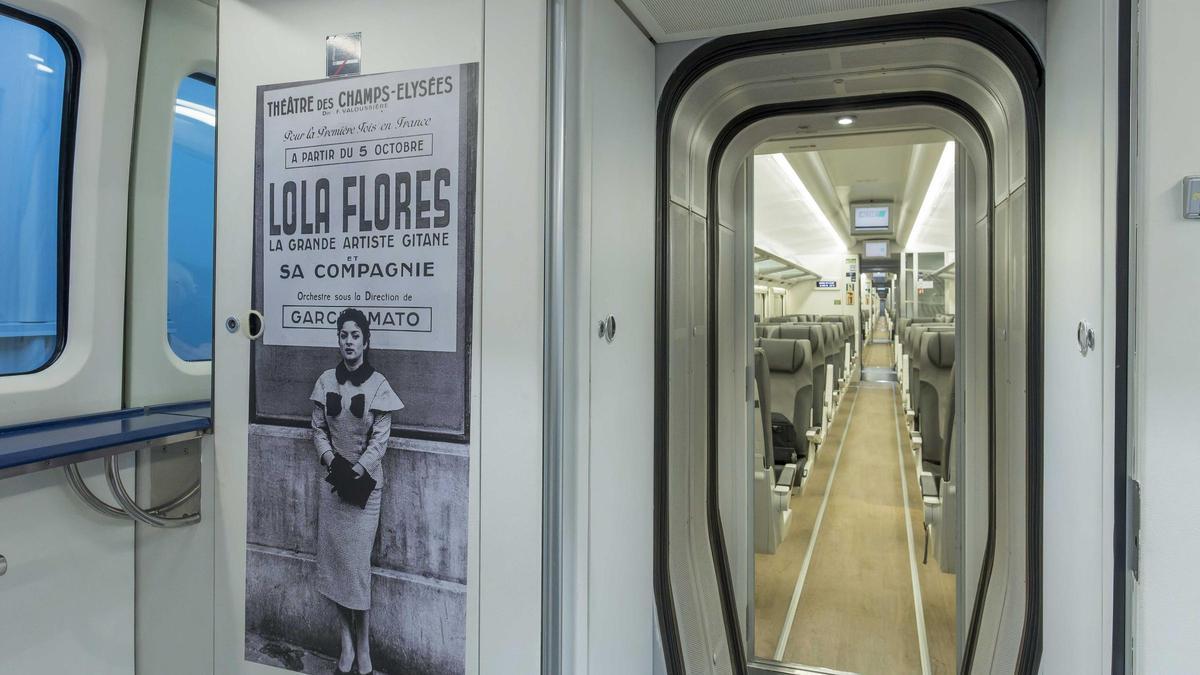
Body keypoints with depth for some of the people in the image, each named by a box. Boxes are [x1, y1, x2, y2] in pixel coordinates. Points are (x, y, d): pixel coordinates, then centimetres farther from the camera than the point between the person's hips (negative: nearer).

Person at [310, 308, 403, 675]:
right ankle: (346, 643, 21)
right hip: (332, 480, 3)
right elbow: (318, 429, 5)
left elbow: (381, 439, -8)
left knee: (358, 563, -1)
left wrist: (355, 473, -14)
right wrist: (332, 461, -10)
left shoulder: (378, 384, -8)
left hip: (365, 482, -3)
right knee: (334, 561, 7)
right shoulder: (326, 380, 2)